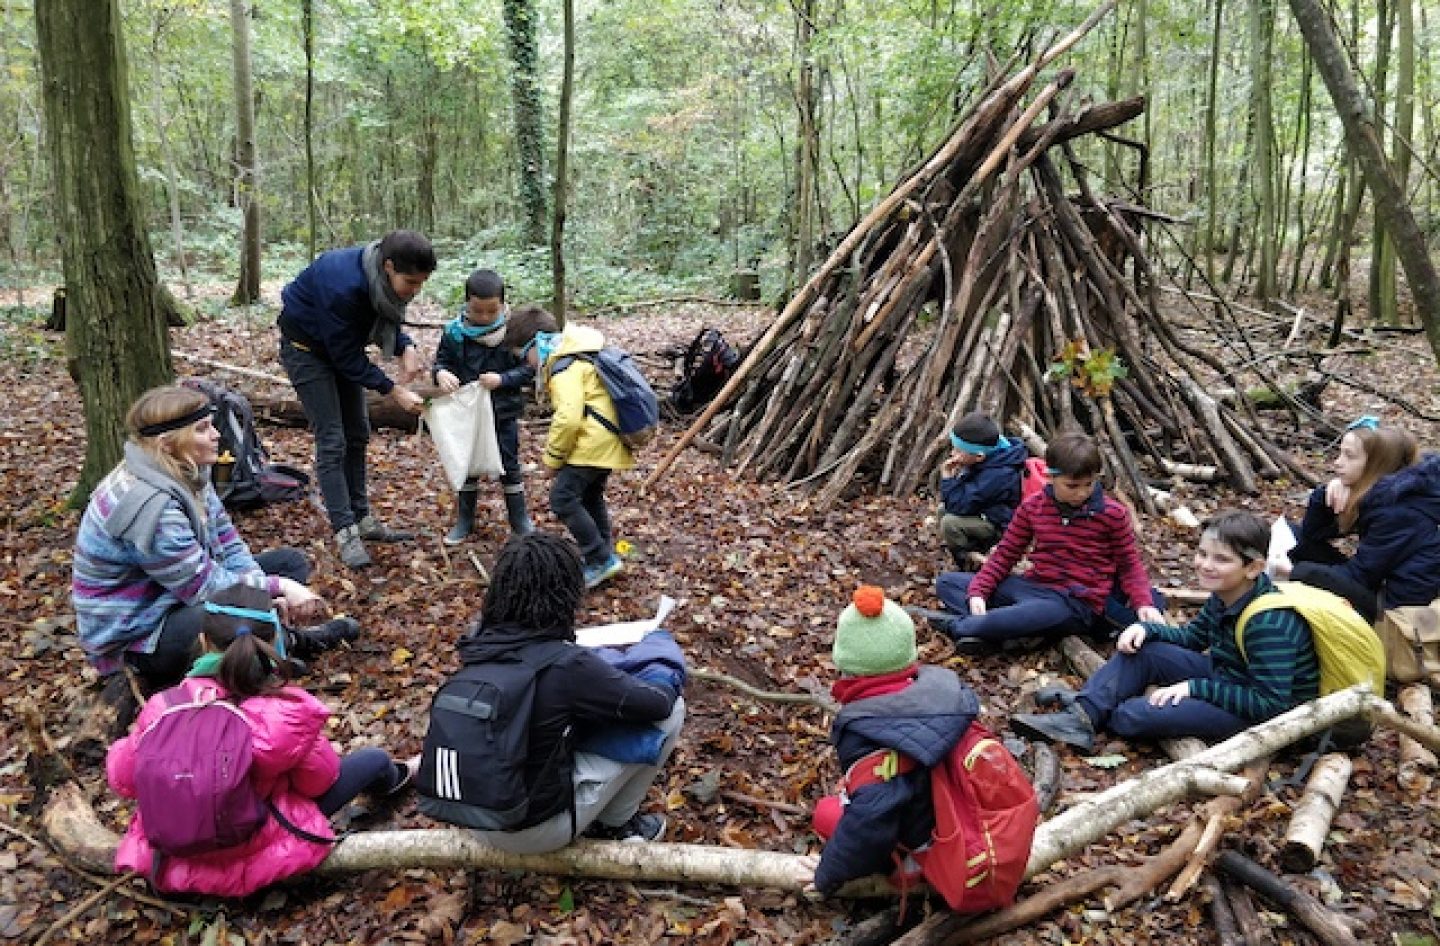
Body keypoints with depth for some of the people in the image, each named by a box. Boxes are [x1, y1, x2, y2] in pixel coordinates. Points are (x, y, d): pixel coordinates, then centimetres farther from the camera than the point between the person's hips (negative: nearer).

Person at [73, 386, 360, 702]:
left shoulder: (186, 474, -4)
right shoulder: (148, 505, -32)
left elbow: (226, 542, -2)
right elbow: (204, 586, -28)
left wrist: (272, 592, -17)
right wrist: (276, 587, -20)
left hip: (179, 597, 9)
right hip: (132, 637, -9)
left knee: (291, 562, 6)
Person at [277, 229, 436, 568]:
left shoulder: (385, 277, -18)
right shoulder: (345, 285, -39)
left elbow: (387, 321, 0)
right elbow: (346, 356, -29)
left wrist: (407, 348, -21)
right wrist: (394, 391, -28)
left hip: (342, 346, 8)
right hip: (307, 347, -8)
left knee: (357, 435, 9)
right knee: (332, 440, -11)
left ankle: (362, 518, 18)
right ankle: (345, 532, -6)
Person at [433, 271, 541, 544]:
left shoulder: (514, 331, -13)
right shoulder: (454, 332, -8)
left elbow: (528, 369, -9)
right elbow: (441, 360, 2)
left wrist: (502, 380, -24)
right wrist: (441, 373, -21)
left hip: (504, 412, -2)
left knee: (509, 466, 10)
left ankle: (519, 519, 24)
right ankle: (464, 520, 28)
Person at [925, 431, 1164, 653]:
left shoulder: (1113, 514, -4)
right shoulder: (1032, 507, 3)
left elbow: (1129, 565, 5)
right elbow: (1005, 554, 6)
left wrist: (1144, 603, -13)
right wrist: (978, 591, -8)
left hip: (1077, 601, -5)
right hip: (1034, 587, 5)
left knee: (1038, 613, -42)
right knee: (947, 582, -5)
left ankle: (957, 625, -23)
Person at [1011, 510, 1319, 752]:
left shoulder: (1269, 623, -29)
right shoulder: (1224, 595, -1)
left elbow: (1270, 703, -29)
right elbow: (1191, 637, 13)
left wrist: (1195, 687, -27)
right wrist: (1147, 628, -7)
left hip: (1261, 713, -9)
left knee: (1141, 714, -24)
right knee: (1143, 650, -3)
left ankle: (1098, 715, 6)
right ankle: (1081, 715, -15)